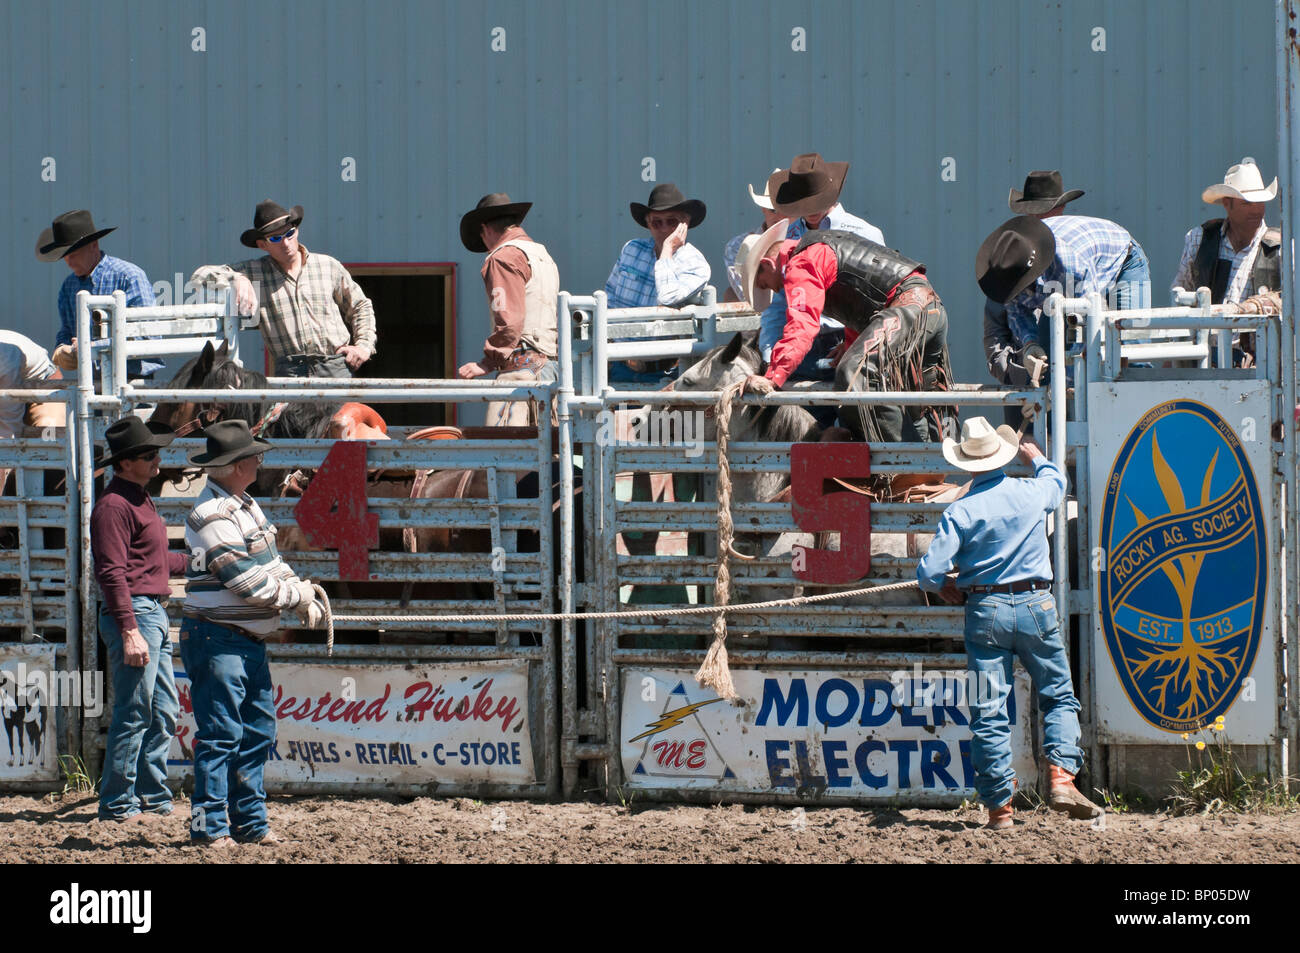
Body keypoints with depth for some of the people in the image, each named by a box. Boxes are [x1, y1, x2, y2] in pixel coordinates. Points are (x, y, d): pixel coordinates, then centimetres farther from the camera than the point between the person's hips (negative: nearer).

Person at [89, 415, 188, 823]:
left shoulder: (139, 499, 18)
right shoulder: (114, 506, -14)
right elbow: (112, 572, -20)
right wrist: (130, 632, -25)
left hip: (155, 613, 10)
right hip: (134, 612, -10)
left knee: (164, 712, 13)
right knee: (134, 713, -7)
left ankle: (153, 797, 19)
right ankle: (117, 802, -2)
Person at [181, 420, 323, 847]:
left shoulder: (245, 505, 13)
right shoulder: (212, 515, -19)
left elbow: (269, 563, 21)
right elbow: (249, 581, -22)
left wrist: (301, 592, 4)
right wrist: (298, 596, -10)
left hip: (250, 642, 10)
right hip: (218, 639, -10)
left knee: (258, 731, 14)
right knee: (221, 734, -8)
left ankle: (250, 821, 21)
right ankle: (209, 826, -5)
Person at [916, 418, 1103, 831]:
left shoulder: (960, 512, -8)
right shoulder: (1032, 493, -1)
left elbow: (929, 572, -10)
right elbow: (1056, 479, 26)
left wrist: (945, 588, 12)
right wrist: (1036, 457, 47)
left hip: (985, 611, -1)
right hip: (1036, 605, 1)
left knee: (988, 712, 3)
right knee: (1058, 697, 14)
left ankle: (1000, 806, 3)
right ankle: (1061, 775, -5)